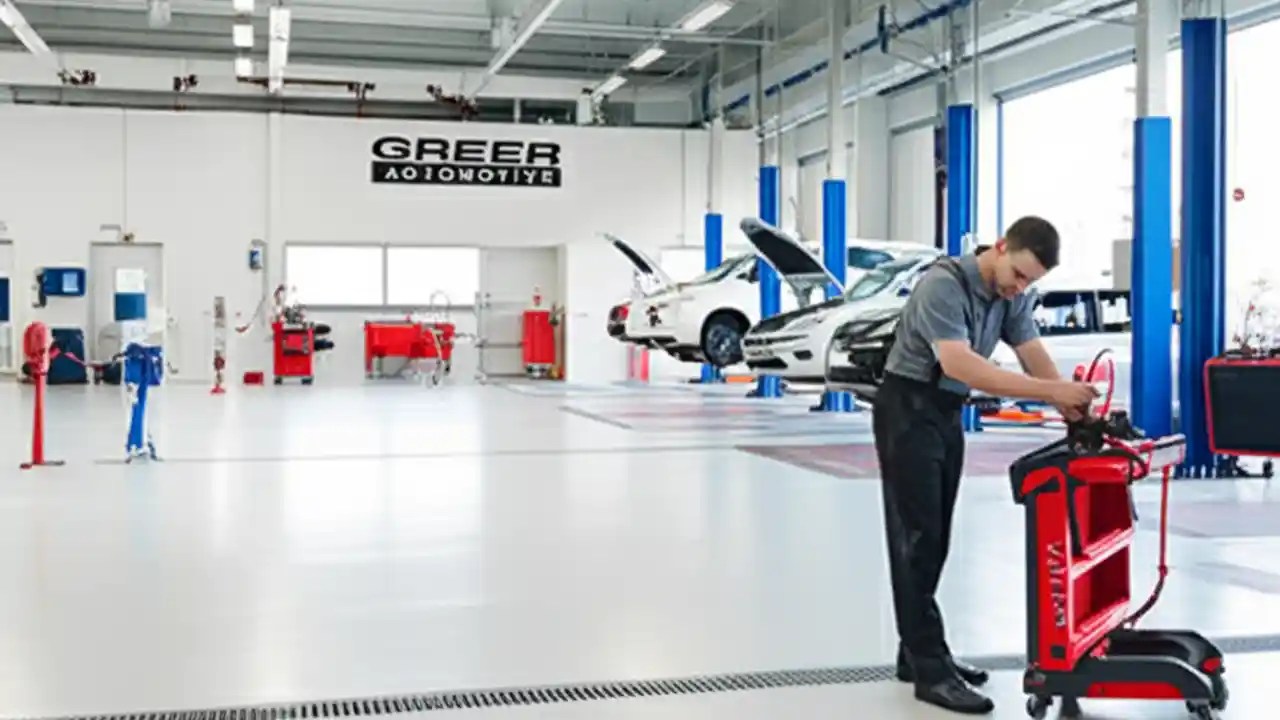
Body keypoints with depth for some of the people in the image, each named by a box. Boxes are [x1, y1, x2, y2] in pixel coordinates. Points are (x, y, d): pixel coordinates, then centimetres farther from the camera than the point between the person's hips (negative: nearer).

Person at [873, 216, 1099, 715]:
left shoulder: (1014, 295, 1)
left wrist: (1073, 410, -24)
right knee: (916, 540, -9)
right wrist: (1049, 391, -43)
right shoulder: (944, 285, -26)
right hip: (907, 411, -8)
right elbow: (959, 365, -37)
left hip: (948, 414, 9)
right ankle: (931, 670, -9)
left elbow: (1033, 353, -7)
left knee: (935, 540, 10)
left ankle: (918, 652, 18)